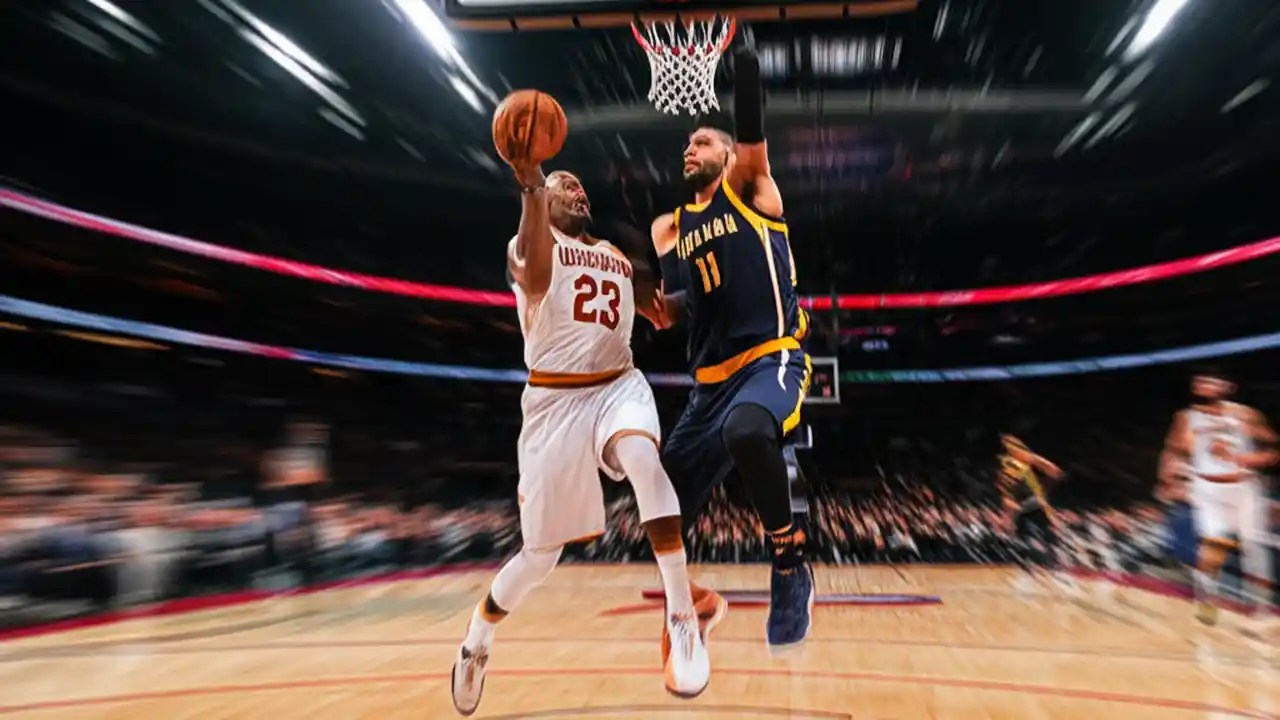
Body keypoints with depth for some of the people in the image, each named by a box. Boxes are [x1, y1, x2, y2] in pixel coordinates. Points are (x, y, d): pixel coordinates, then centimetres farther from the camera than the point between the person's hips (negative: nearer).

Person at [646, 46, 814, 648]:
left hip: (772, 359, -6)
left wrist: (743, 55, -15)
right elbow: (677, 306, 18)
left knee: (746, 431, -40)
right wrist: (662, 307, -3)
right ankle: (697, 600, 31)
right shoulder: (670, 227, 19)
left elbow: (751, 127, -9)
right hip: (711, 377, 6)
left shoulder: (749, 188, 7)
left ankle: (791, 568, -17)